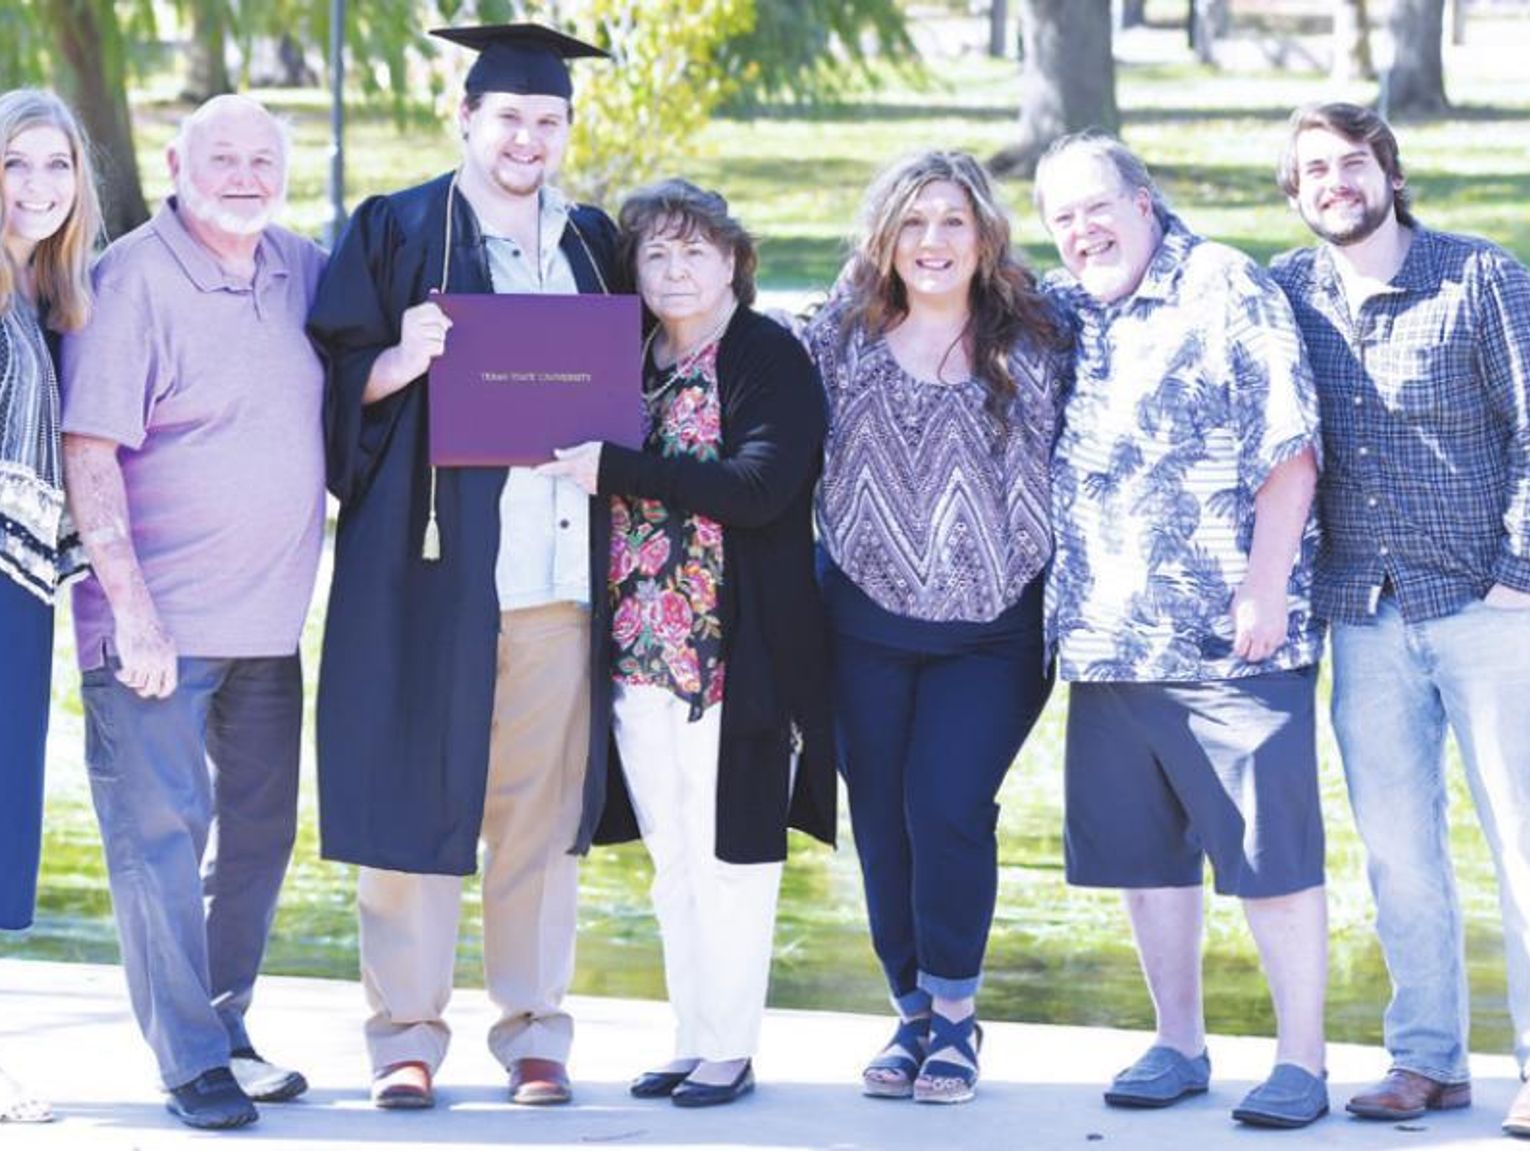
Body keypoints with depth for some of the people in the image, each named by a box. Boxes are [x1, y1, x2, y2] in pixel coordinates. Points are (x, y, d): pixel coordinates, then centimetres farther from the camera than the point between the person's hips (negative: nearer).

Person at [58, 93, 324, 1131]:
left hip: (271, 618, 6)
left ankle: (226, 1032, 25)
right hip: (158, 624, -6)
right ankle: (191, 1061, 1)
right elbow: (90, 451, -13)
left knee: (259, 832, 12)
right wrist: (129, 607, -18)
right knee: (160, 833, -4)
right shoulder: (133, 279, -10)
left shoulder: (303, 270, 8)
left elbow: (343, 393, 24)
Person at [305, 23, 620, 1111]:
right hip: (434, 563, -3)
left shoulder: (593, 243, 16)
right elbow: (340, 382, 0)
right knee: (420, 791, -3)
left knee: (541, 808, 3)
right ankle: (408, 1035, 5)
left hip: (556, 565, 3)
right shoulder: (394, 231, 5)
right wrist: (408, 358, -18)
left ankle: (534, 1031, 10)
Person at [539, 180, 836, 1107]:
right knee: (673, 858, 10)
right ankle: (693, 1042, 17)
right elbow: (599, 487, 18)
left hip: (736, 649, -6)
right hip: (639, 648, 6)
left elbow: (760, 489, -19)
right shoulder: (627, 361, 13)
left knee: (729, 851, -2)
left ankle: (731, 1048, 5)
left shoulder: (771, 358, -6)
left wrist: (615, 468, -20)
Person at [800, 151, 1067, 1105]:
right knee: (881, 816, 4)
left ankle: (954, 1015, 2)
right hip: (868, 621, 2)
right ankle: (914, 1012, 19)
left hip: (996, 624, -2)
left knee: (947, 805, -14)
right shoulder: (843, 337, 4)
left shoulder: (1034, 340, 0)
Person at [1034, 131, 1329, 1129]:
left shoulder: (1227, 290, -5)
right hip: (1108, 639, 6)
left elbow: (1288, 451, -10)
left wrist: (1264, 590, -15)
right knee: (1144, 855, 11)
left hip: (1230, 637, -6)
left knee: (1272, 855, -4)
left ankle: (1302, 1063, 2)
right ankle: (1178, 1046, 23)